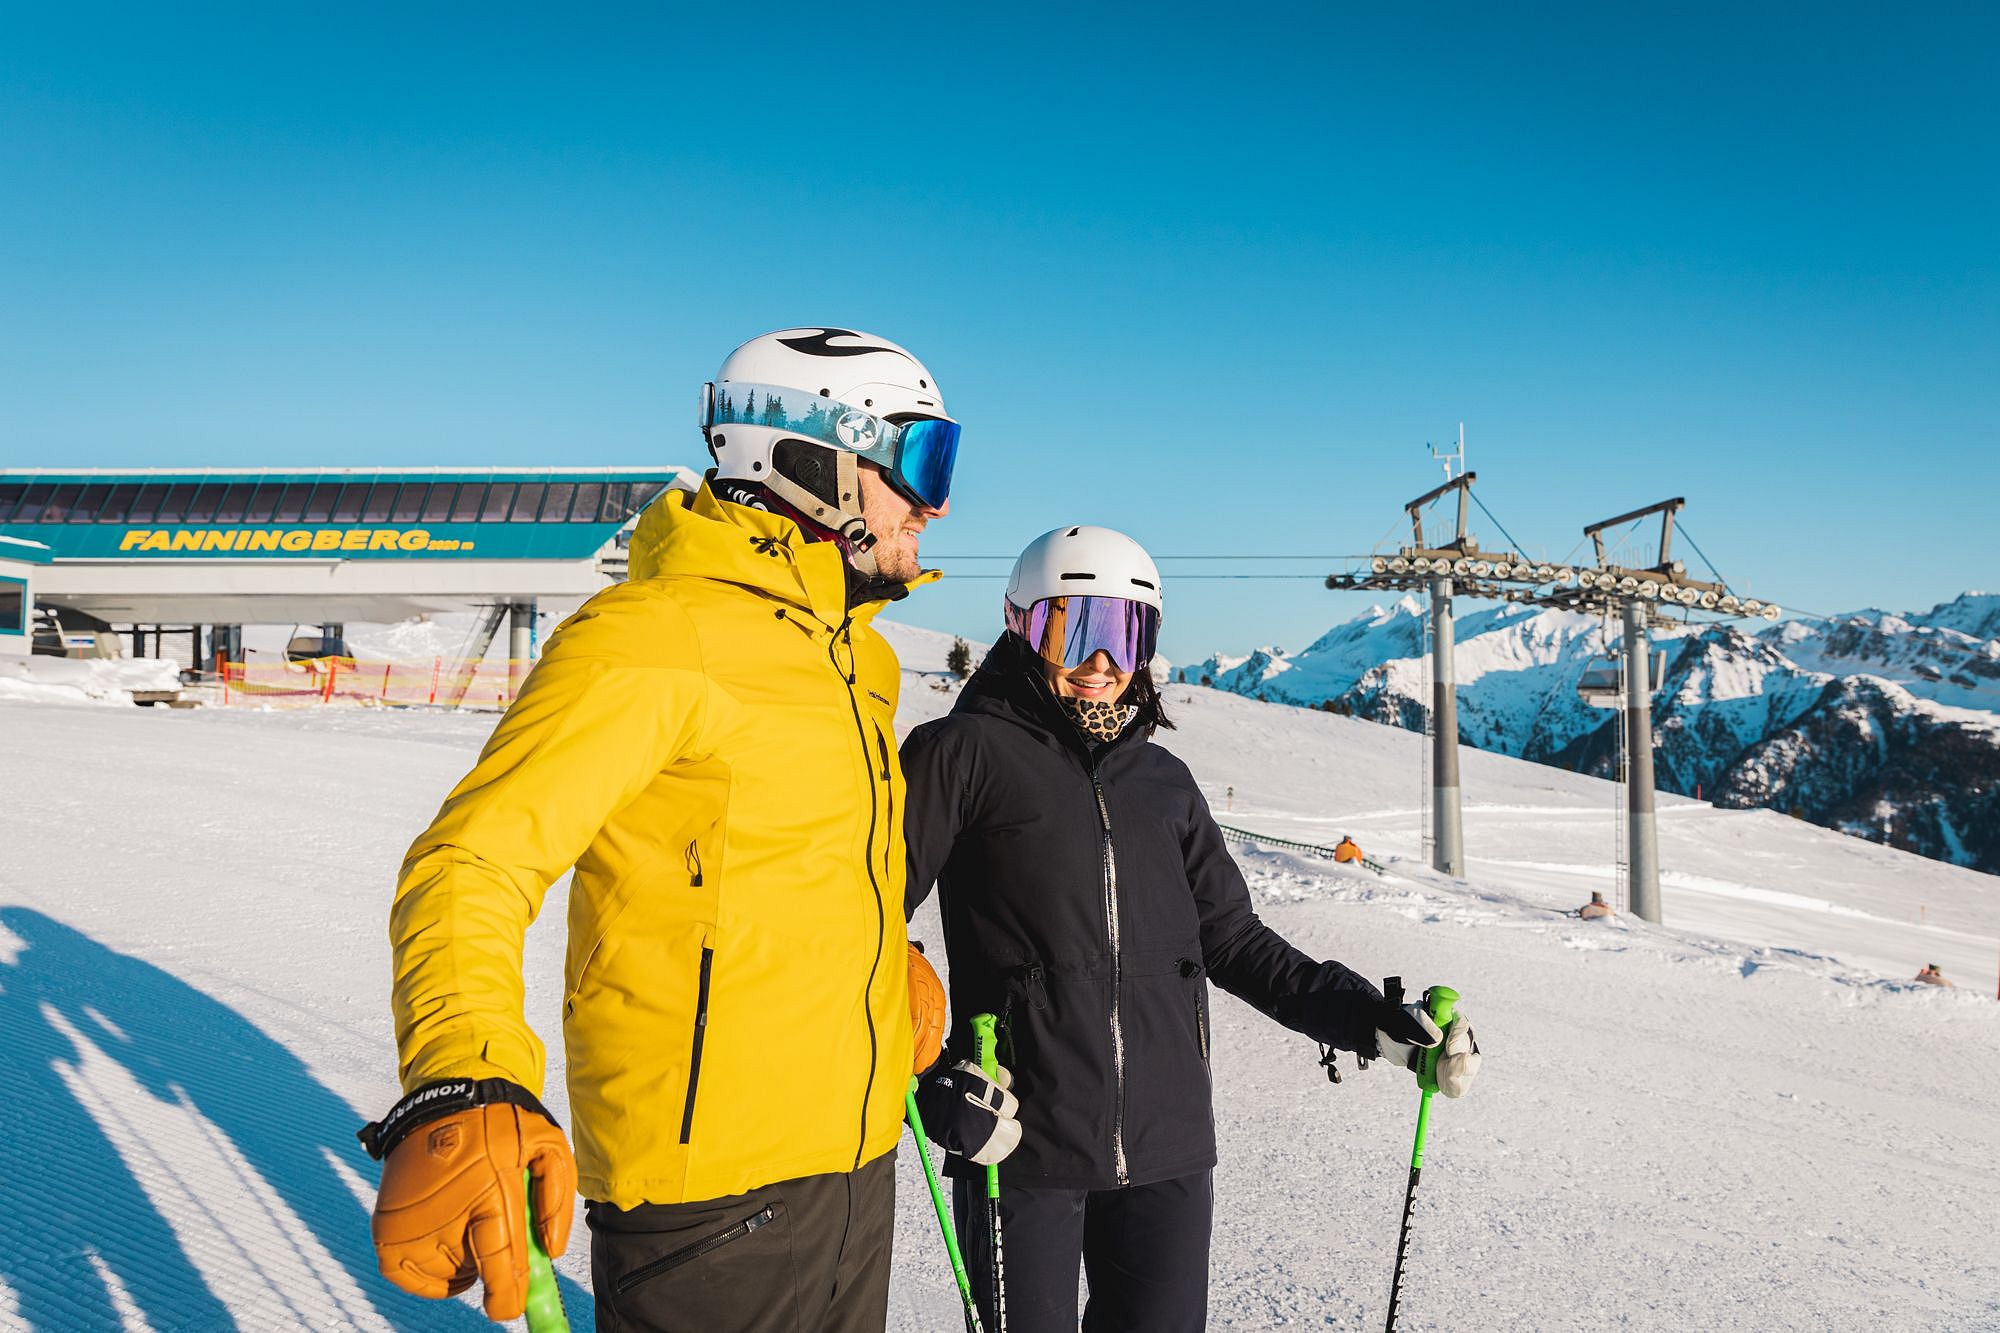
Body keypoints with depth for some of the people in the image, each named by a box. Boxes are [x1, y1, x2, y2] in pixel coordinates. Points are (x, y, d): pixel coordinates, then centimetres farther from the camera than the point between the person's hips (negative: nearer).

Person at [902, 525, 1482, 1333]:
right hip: (1020, 1148, -4)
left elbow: (1234, 940, 16)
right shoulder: (966, 752, -3)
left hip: (1167, 1150, 5)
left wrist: (1373, 1021, 6)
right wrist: (930, 1069, -17)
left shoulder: (1164, 782, 13)